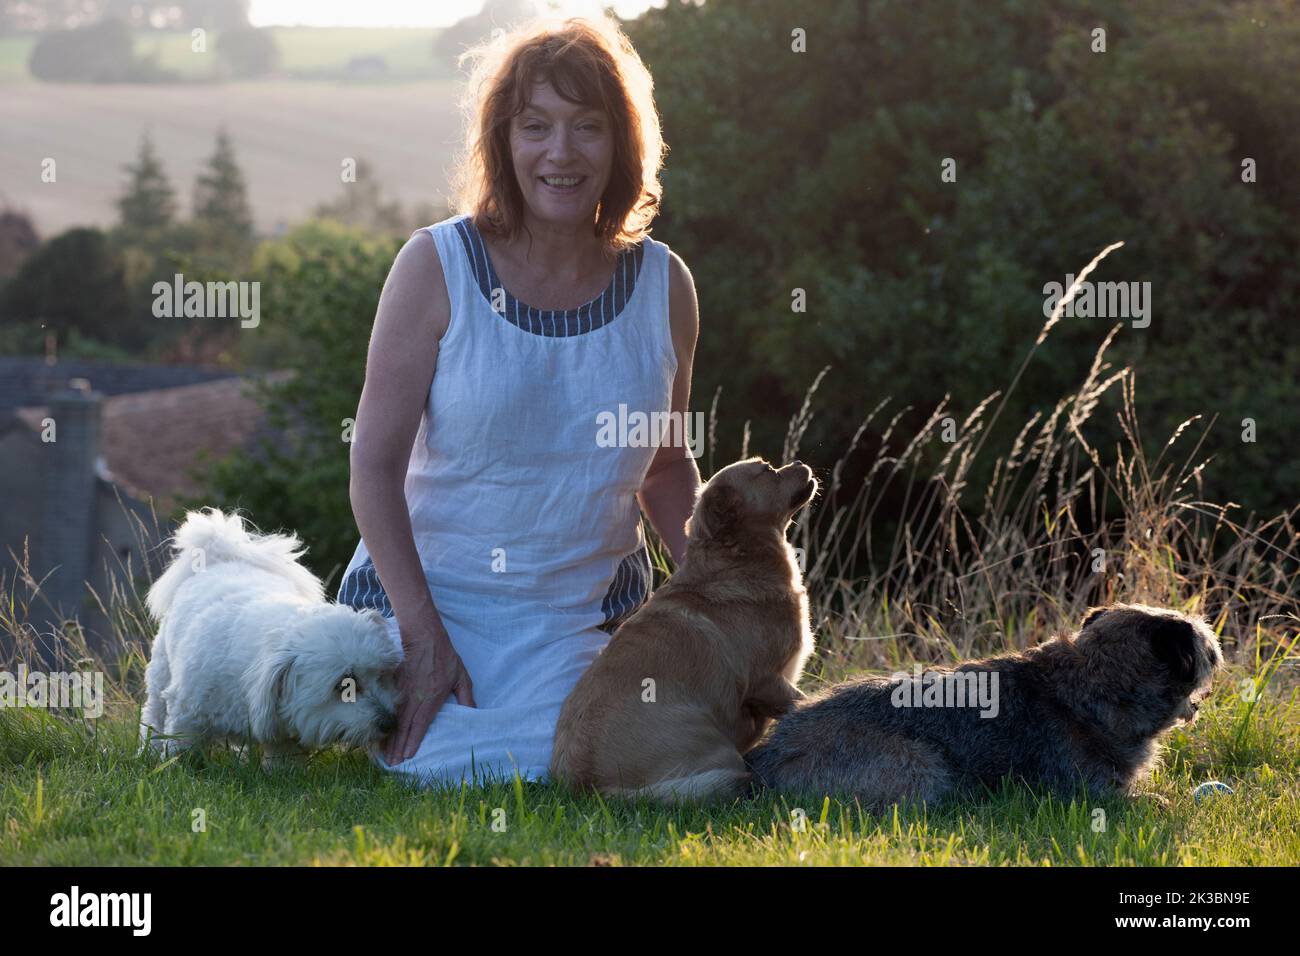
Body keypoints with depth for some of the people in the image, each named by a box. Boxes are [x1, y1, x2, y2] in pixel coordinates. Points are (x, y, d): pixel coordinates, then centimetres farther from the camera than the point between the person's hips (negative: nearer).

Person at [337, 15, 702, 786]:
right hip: (430, 586, -1)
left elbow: (668, 466, 16)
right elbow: (376, 463, -7)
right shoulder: (438, 266, -7)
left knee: (549, 768, -22)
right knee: (452, 766, -22)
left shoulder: (663, 285, 2)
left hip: (587, 608, 2)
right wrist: (423, 634, -14)